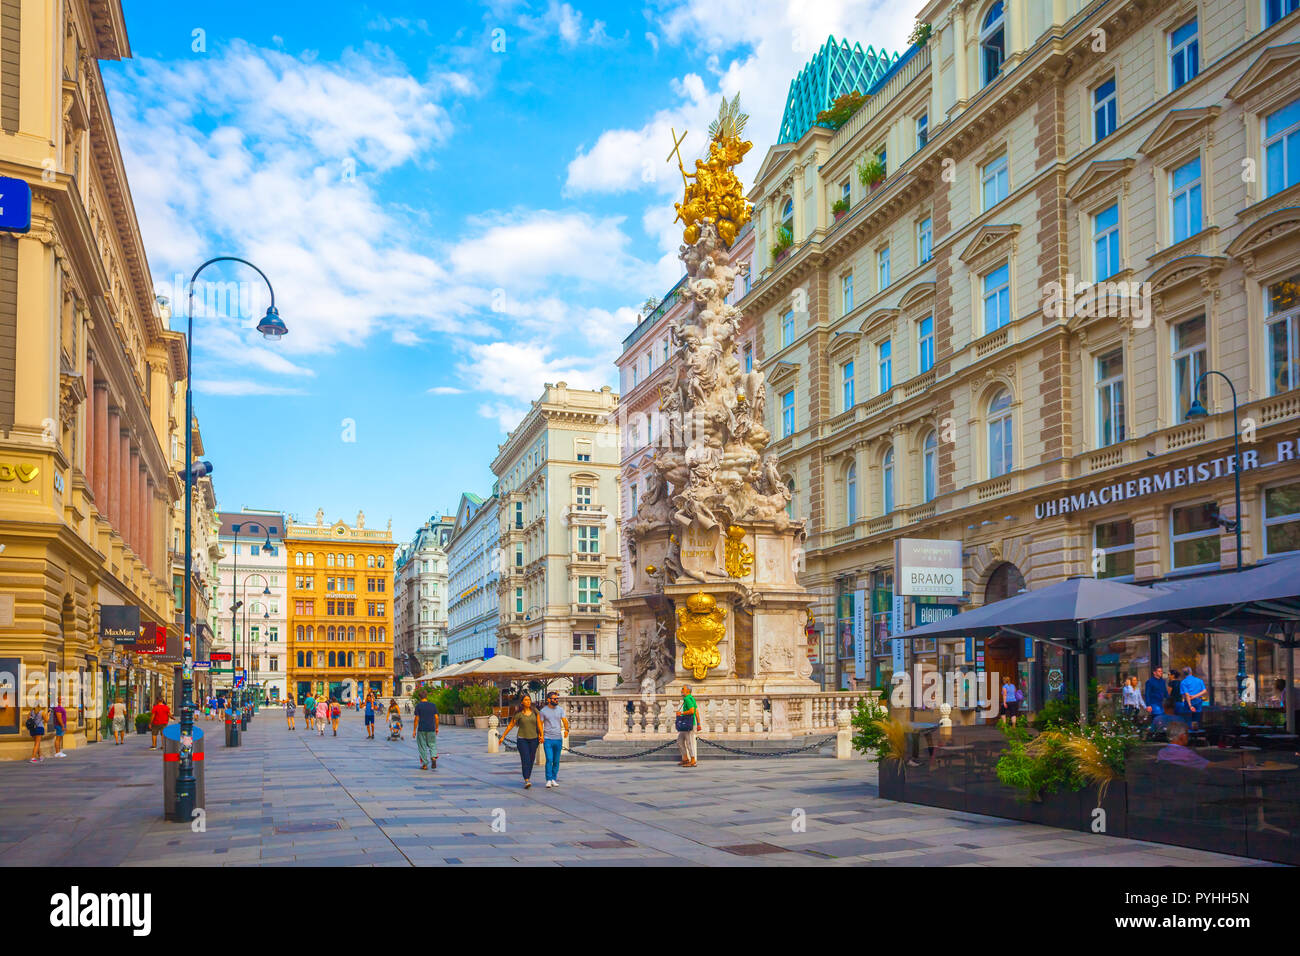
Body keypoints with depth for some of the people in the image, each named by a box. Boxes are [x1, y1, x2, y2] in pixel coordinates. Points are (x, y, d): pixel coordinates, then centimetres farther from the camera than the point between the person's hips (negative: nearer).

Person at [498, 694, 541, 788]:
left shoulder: (535, 712, 2)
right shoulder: (518, 714, -4)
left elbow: (539, 724, 2)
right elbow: (510, 725, 3)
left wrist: (541, 735, -10)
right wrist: (503, 736, 4)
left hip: (533, 739, 3)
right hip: (522, 739, -3)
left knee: (531, 760, 7)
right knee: (525, 760, -14)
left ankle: (528, 778, 24)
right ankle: (526, 781, -19)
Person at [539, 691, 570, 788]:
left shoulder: (560, 709, 7)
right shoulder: (543, 711, 0)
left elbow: (564, 720, -3)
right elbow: (540, 724, 2)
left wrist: (566, 730, -22)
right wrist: (541, 735, -12)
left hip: (558, 738, 3)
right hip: (547, 739, -3)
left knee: (556, 761, 7)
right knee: (549, 759, -12)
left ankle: (554, 779, 18)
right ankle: (549, 780, -8)